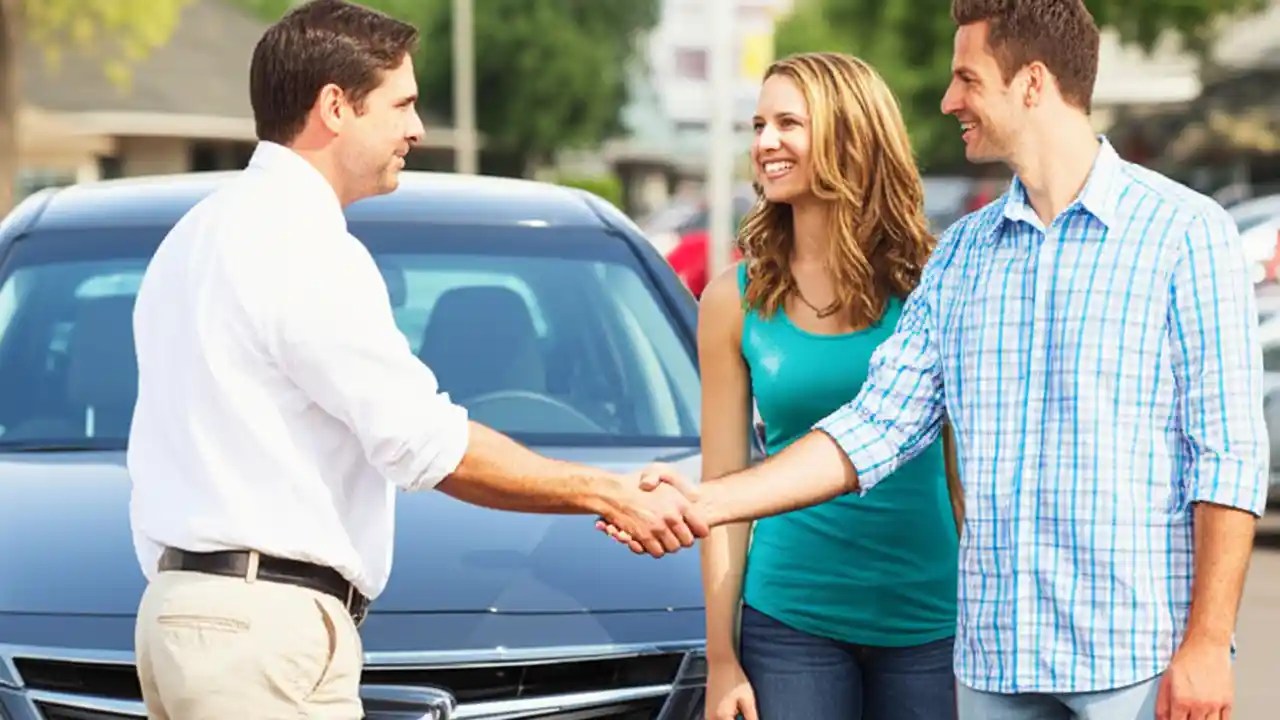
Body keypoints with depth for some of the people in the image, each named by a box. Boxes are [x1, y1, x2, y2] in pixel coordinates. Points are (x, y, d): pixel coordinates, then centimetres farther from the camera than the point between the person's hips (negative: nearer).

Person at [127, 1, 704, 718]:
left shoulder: (199, 233, 17)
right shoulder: (304, 248, -14)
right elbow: (427, 442, -17)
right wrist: (611, 495, -11)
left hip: (181, 606, 10)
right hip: (265, 630, -10)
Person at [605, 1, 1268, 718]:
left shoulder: (1183, 231, -4)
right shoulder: (962, 254, 13)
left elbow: (1229, 454, -8)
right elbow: (874, 428, 10)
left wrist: (1207, 643, -14)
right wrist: (705, 502, 1)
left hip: (1142, 660, -5)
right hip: (995, 659, 6)